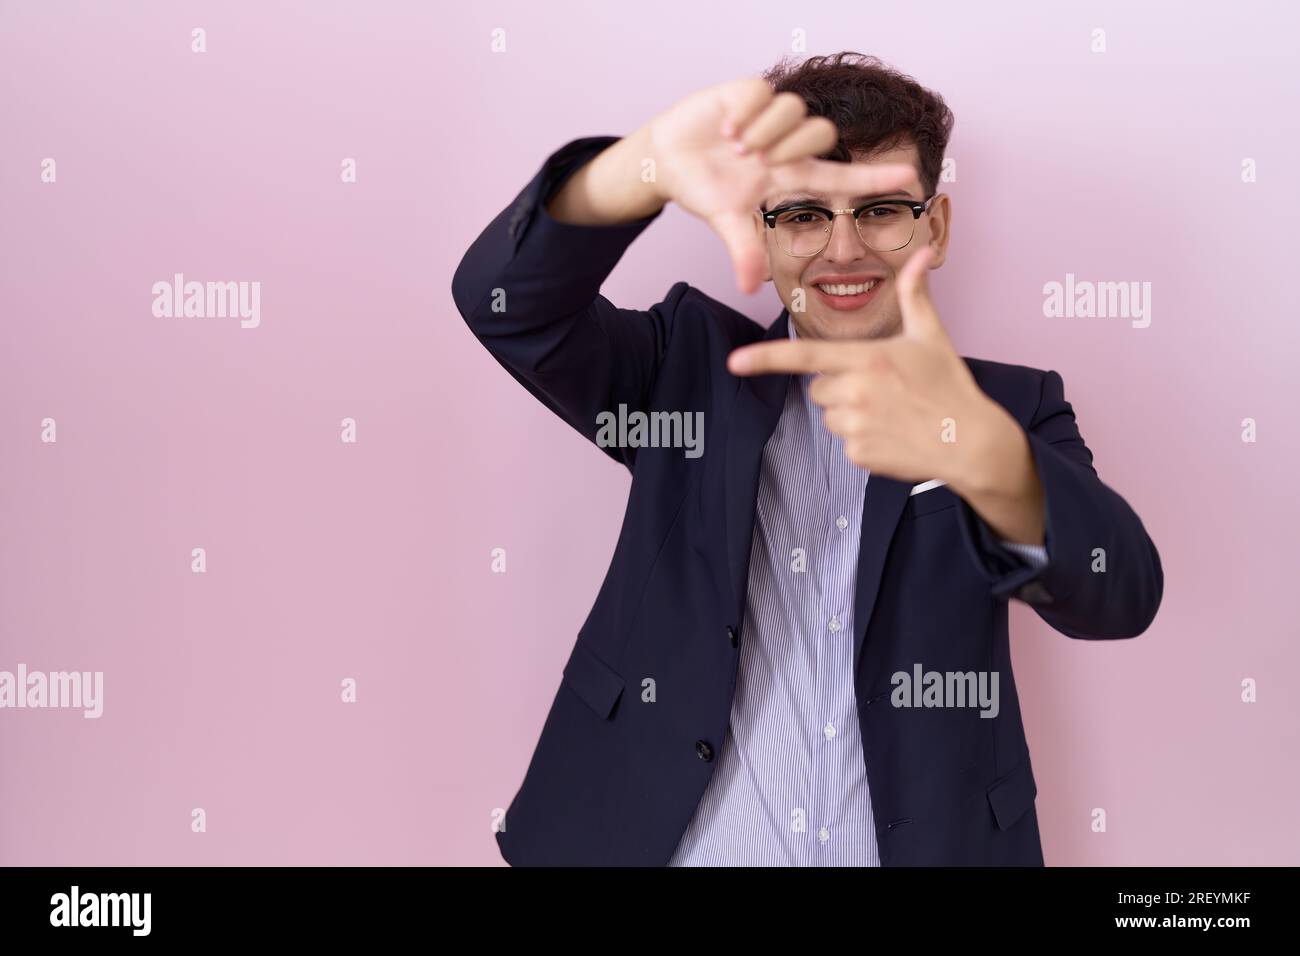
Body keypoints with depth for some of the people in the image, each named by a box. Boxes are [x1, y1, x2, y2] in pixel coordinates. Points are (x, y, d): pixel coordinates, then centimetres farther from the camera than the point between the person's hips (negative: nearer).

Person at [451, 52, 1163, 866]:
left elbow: (1120, 597, -15)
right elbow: (507, 302, -12)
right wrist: (652, 166, -30)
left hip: (924, 843, 0)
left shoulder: (1011, 406, 1)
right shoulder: (692, 363, 3)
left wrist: (985, 454, -36)